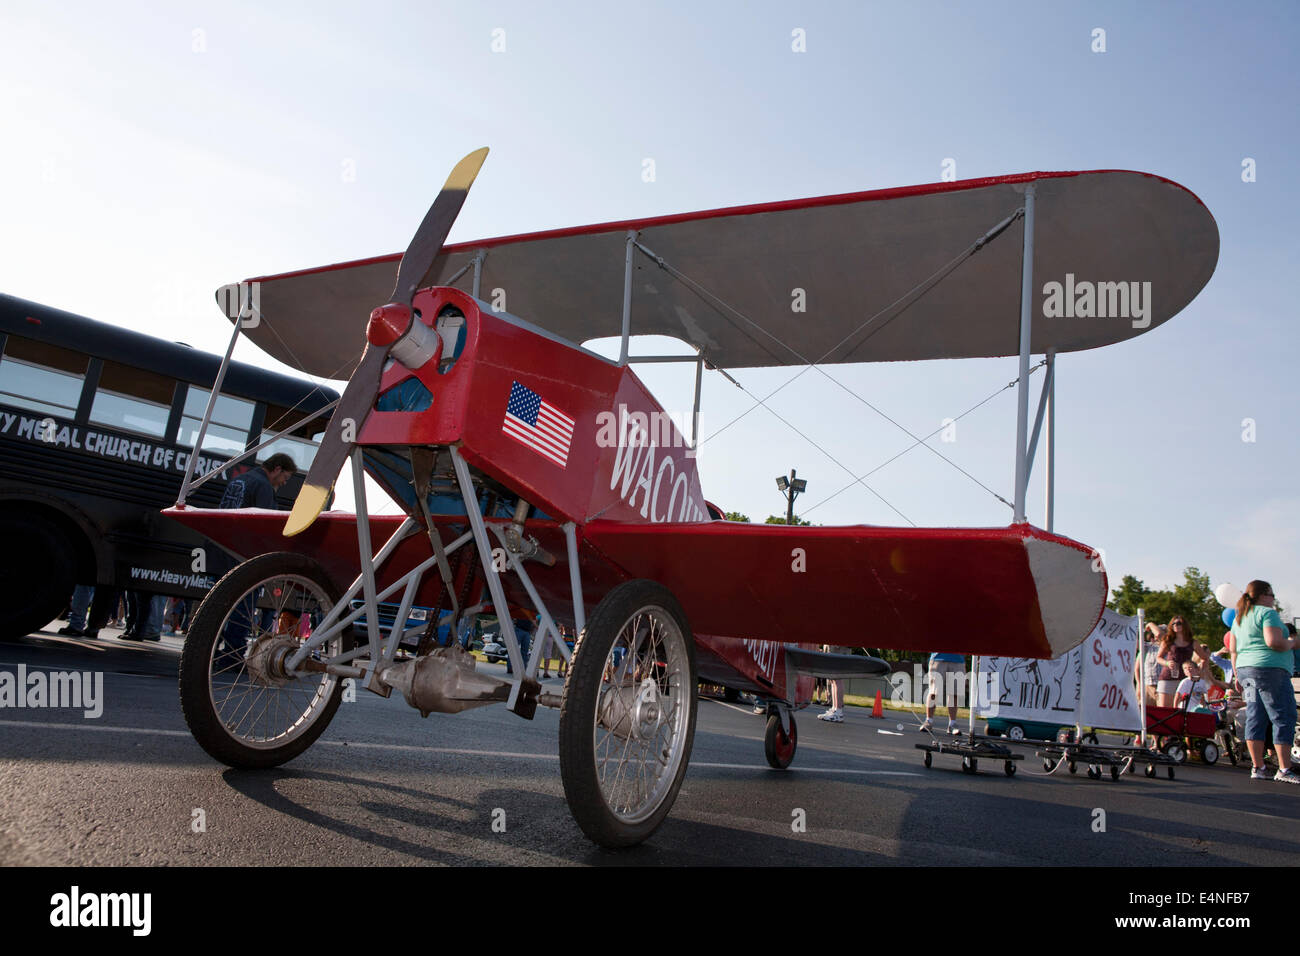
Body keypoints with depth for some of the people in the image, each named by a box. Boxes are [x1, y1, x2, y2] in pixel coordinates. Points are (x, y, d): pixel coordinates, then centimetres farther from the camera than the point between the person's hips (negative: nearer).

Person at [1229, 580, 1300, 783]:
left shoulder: (1239, 618, 18)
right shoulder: (1267, 613, -7)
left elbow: (1234, 650, 19)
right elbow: (1273, 642, -20)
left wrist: (1237, 676, 23)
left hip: (1246, 670, 8)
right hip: (1269, 669, -8)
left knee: (1255, 719, 8)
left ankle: (1257, 768, 8)